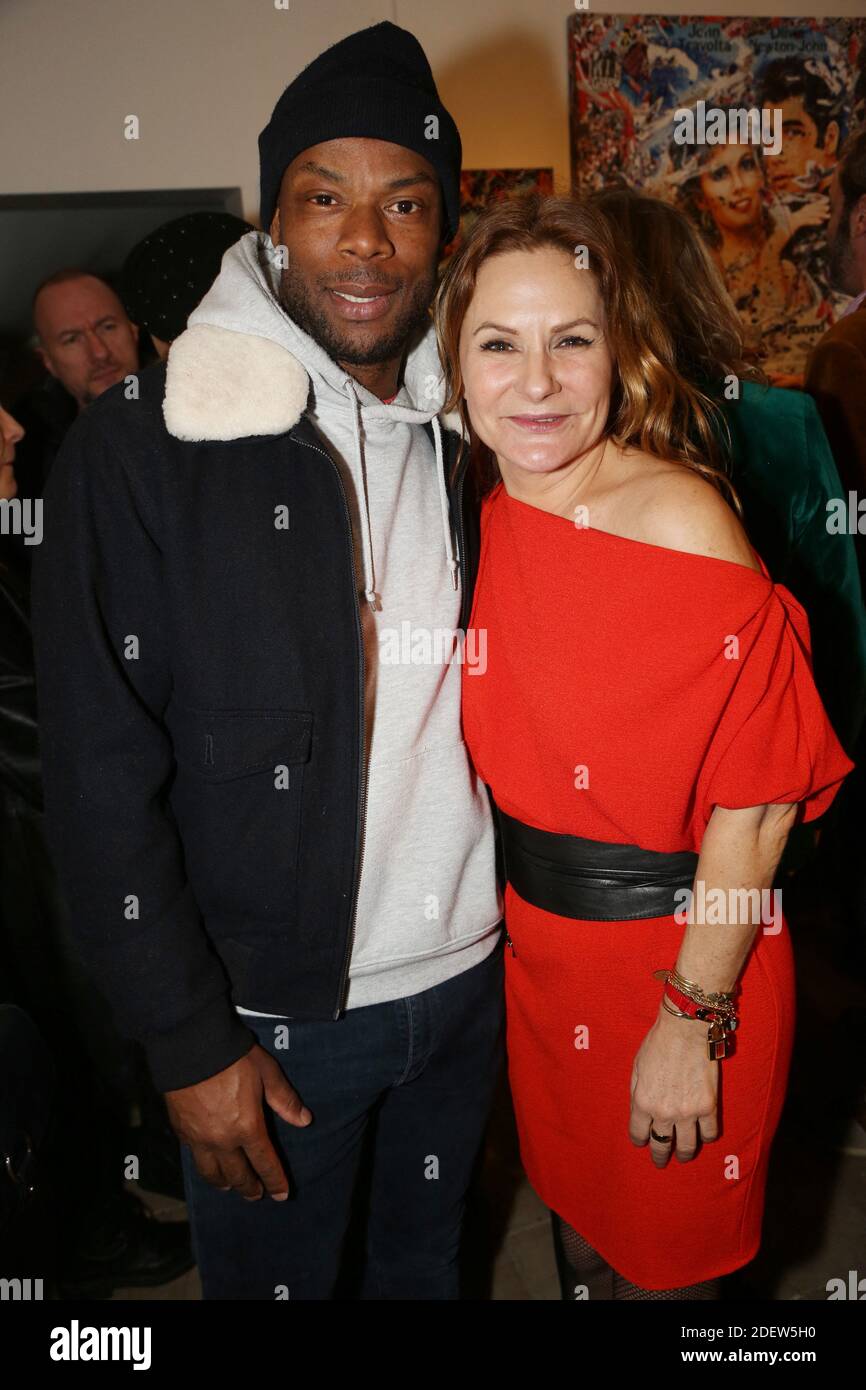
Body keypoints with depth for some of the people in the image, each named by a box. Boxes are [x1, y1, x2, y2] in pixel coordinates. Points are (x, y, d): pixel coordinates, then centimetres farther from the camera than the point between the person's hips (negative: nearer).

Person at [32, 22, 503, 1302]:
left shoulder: (464, 437, 2)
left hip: (470, 978, 5)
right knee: (273, 1277, 20)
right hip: (270, 1007, -4)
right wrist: (189, 1041, -12)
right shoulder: (139, 448, -14)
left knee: (430, 1261, 26)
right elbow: (102, 784, -14)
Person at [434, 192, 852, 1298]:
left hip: (674, 953, -5)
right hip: (533, 949, 6)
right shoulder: (492, 515, -2)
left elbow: (755, 804, -20)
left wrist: (692, 1023, -18)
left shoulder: (679, 518, -22)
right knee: (576, 1221, 28)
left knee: (661, 1259, 19)